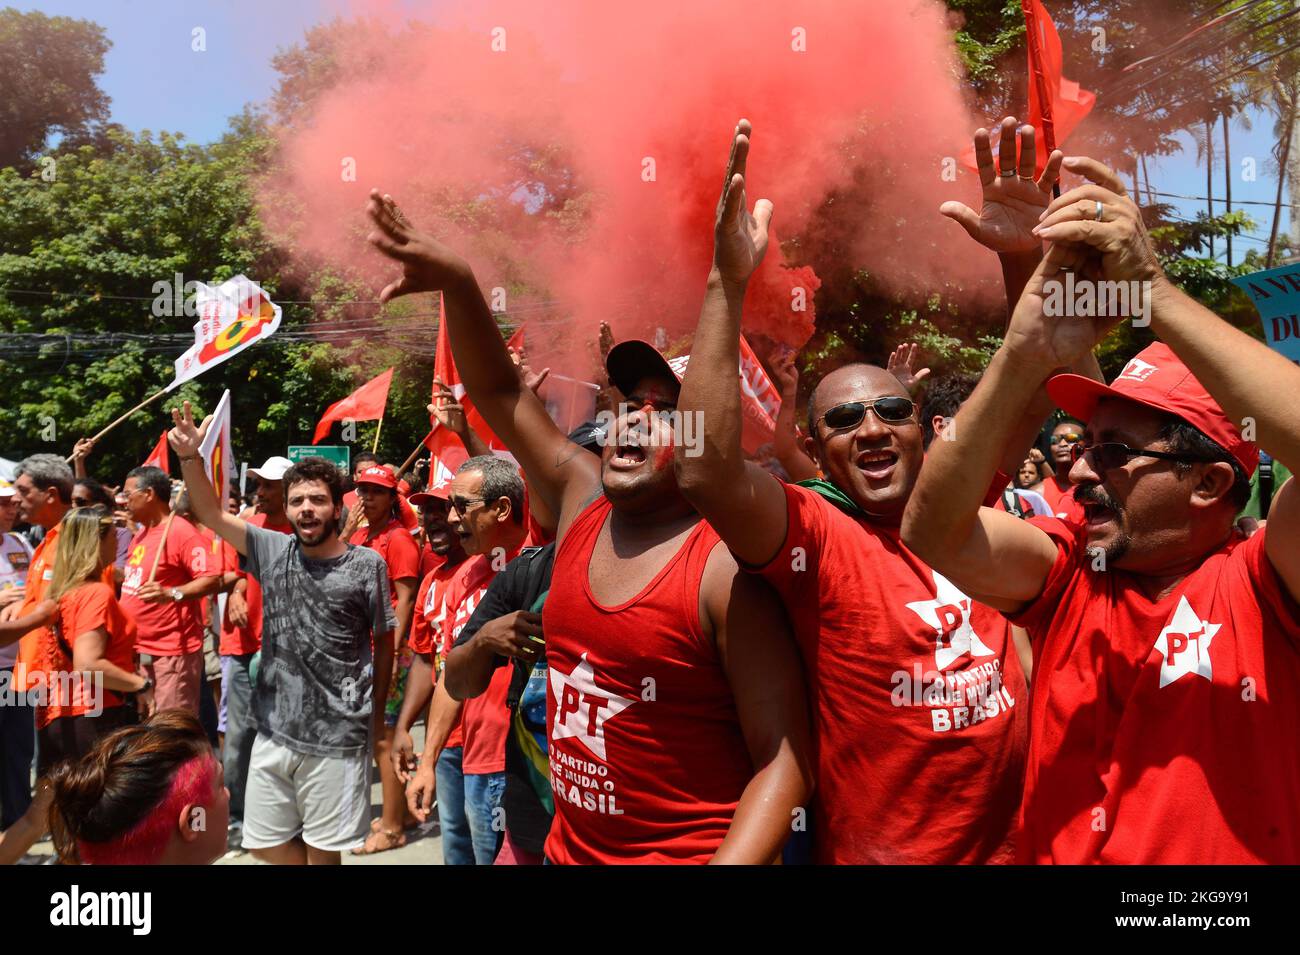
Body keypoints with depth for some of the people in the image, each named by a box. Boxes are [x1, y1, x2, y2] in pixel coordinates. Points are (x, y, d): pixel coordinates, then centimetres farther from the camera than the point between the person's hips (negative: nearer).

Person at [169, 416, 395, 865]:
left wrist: (375, 710, 6)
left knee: (321, 851, 7)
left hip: (337, 738, -4)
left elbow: (384, 642, 1)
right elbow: (210, 513, -3)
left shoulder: (367, 565, -7)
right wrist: (191, 457, -19)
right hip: (274, 731, 4)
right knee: (264, 844, 13)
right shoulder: (273, 550, 2)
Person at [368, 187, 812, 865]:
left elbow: (784, 758, -20)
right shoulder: (582, 502, -1)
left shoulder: (726, 568, -19)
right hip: (568, 846, 6)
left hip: (692, 850, -6)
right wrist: (457, 283, -7)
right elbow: (502, 395, 6)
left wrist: (729, 861, -32)